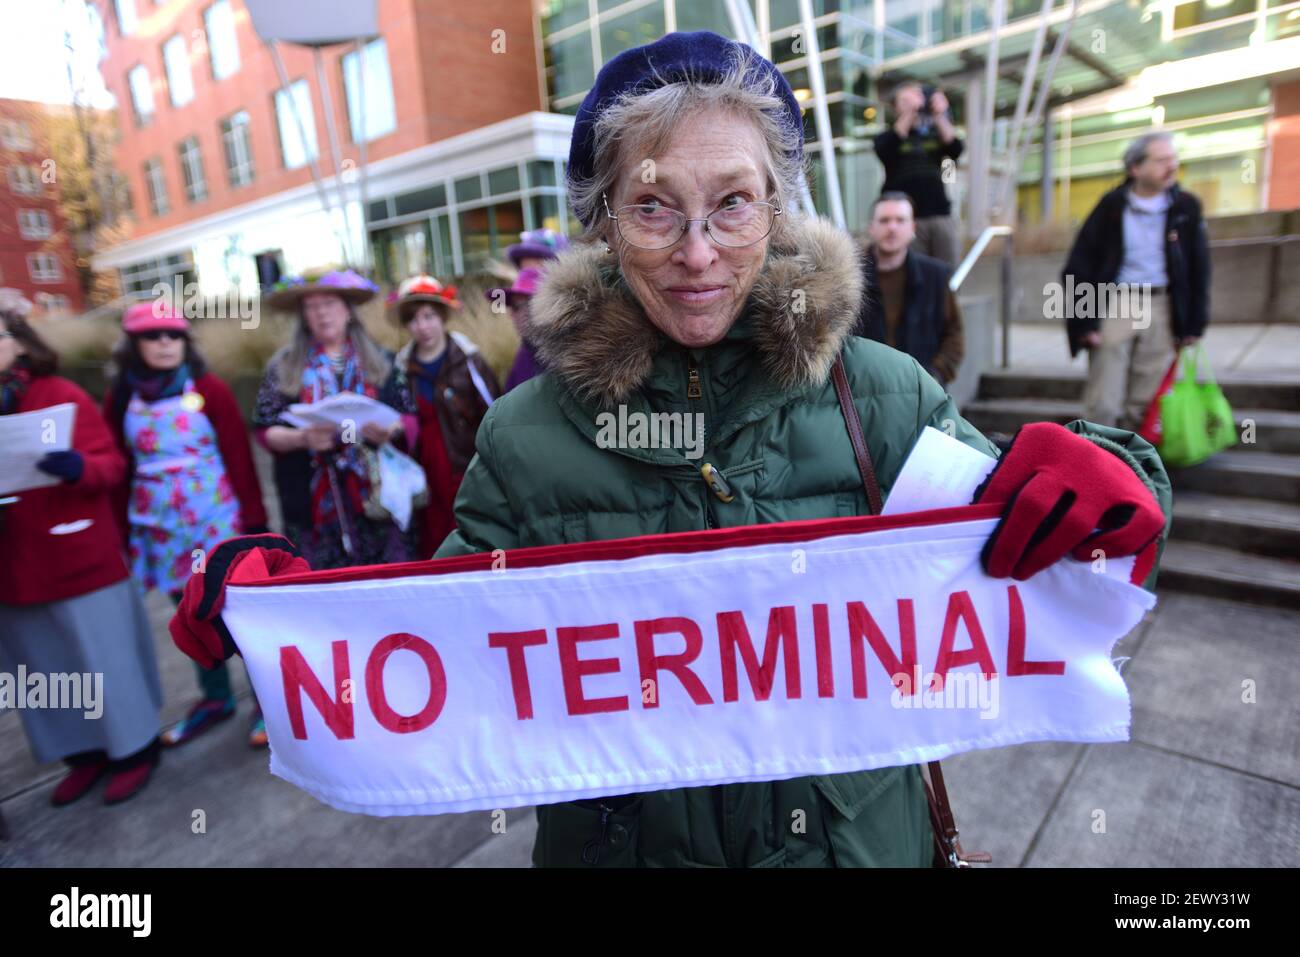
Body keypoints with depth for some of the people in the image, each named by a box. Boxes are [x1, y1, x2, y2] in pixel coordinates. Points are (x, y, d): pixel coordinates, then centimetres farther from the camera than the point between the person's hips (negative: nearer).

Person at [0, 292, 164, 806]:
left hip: (81, 557, -5)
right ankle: (86, 752, 34)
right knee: (48, 667, 16)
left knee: (104, 661, 6)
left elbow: (112, 465, -9)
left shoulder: (62, 395, -7)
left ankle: (136, 749, 24)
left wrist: (78, 469, -30)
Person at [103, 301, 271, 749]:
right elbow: (119, 469, 8)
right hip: (162, 527, 4)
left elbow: (239, 457, -6)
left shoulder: (210, 389, -5)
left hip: (217, 520, -4)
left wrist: (254, 520, -8)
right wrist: (121, 531, 6)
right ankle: (215, 698, 30)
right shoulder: (121, 398, 5)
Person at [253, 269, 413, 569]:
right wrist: (302, 438, -14)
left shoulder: (380, 360, 9)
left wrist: (391, 430, -16)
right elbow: (264, 430, 5)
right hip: (313, 504, 0)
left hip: (377, 498, 0)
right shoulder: (283, 367, 8)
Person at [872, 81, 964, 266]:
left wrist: (939, 117, -7)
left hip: (940, 214, 3)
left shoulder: (935, 133, 18)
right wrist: (908, 115, -15)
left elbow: (956, 151, 1)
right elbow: (884, 150, -12)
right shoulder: (888, 136, 11)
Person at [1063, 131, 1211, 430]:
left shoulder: (1186, 208, 5)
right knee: (1103, 404, -5)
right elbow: (1079, 264, -4)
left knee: (1145, 404, 4)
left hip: (1160, 306, 2)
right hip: (1114, 304, -2)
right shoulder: (1112, 206, -2)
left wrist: (1194, 323, 5)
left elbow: (1199, 269, 10)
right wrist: (1084, 321, -10)